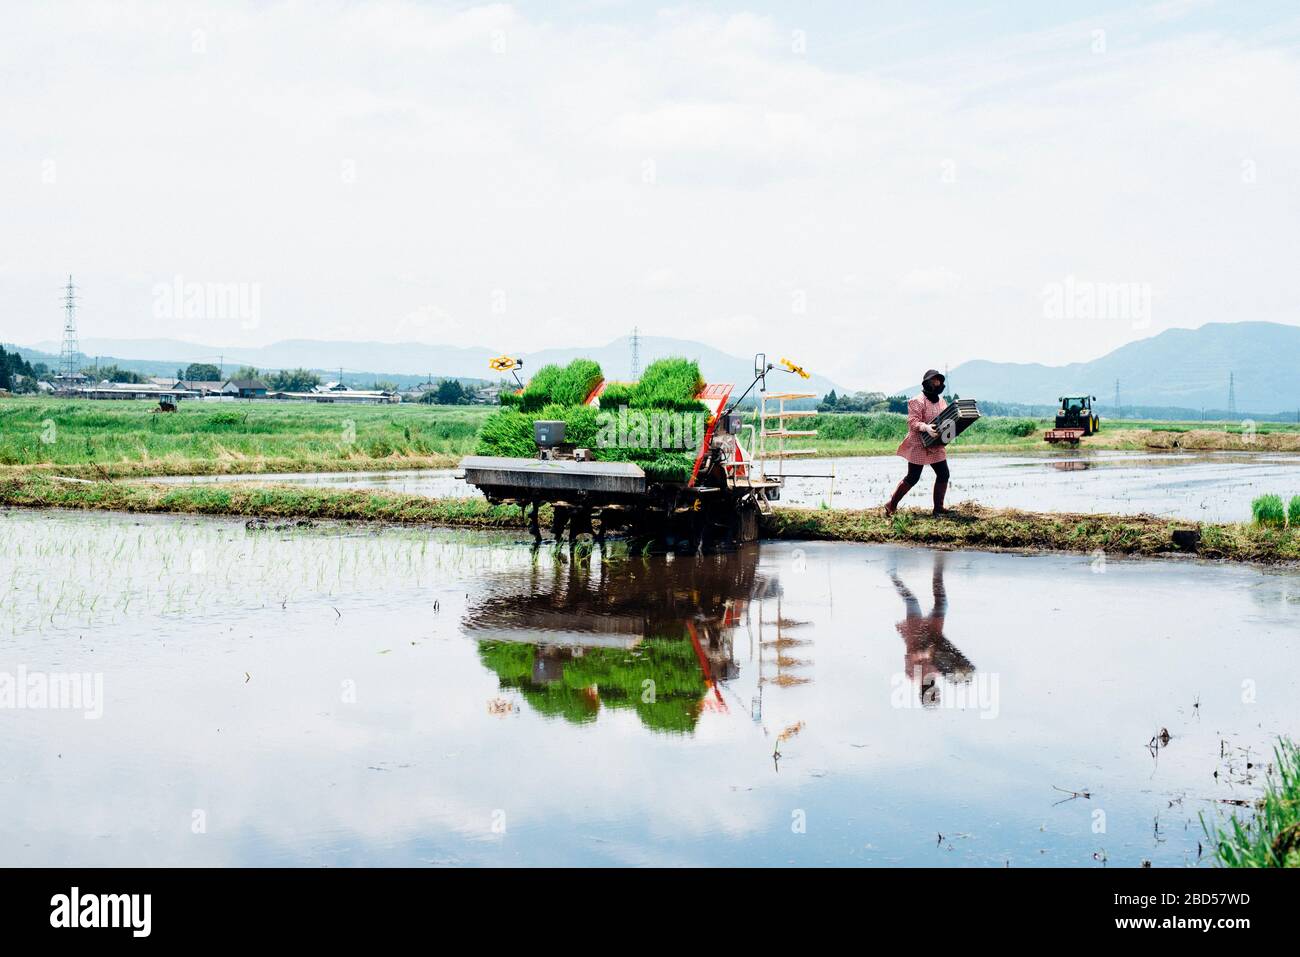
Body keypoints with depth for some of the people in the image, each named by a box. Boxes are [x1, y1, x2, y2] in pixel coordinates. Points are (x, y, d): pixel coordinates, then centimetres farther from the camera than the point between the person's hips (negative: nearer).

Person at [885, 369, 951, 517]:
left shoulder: (941, 401, 13)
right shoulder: (917, 401, -13)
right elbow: (913, 422, -22)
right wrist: (926, 428, -39)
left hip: (936, 446, 8)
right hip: (919, 446, -8)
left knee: (943, 475, 3)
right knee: (912, 478, -3)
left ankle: (938, 507, 13)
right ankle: (891, 505, 10)